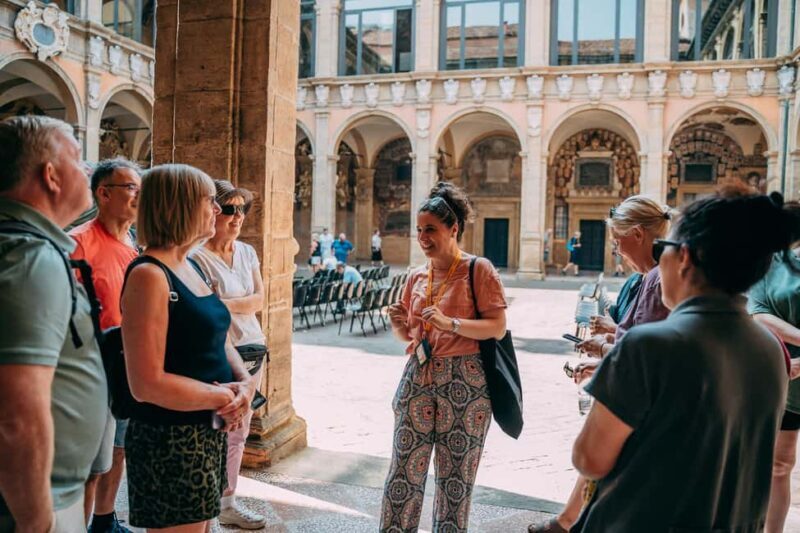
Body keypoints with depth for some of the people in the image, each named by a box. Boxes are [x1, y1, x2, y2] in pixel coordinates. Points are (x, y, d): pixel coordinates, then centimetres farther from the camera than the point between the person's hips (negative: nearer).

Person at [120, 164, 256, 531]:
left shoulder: (191, 267, 8)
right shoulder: (149, 274, -20)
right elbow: (147, 384, -25)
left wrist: (246, 382, -6)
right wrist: (224, 396, -15)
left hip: (208, 432, 9)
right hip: (170, 440, -9)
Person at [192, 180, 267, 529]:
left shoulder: (247, 252, 8)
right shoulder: (199, 258, -12)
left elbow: (259, 300, 4)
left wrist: (223, 304, -10)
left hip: (251, 350, 7)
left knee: (238, 432, 14)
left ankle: (228, 503, 27)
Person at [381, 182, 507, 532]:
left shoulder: (478, 270, -5)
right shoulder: (417, 276, 10)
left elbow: (498, 327, -11)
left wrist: (450, 324, -23)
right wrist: (399, 325, -5)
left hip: (465, 383, -4)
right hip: (418, 378, 4)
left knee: (455, 476, 9)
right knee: (404, 470, 4)